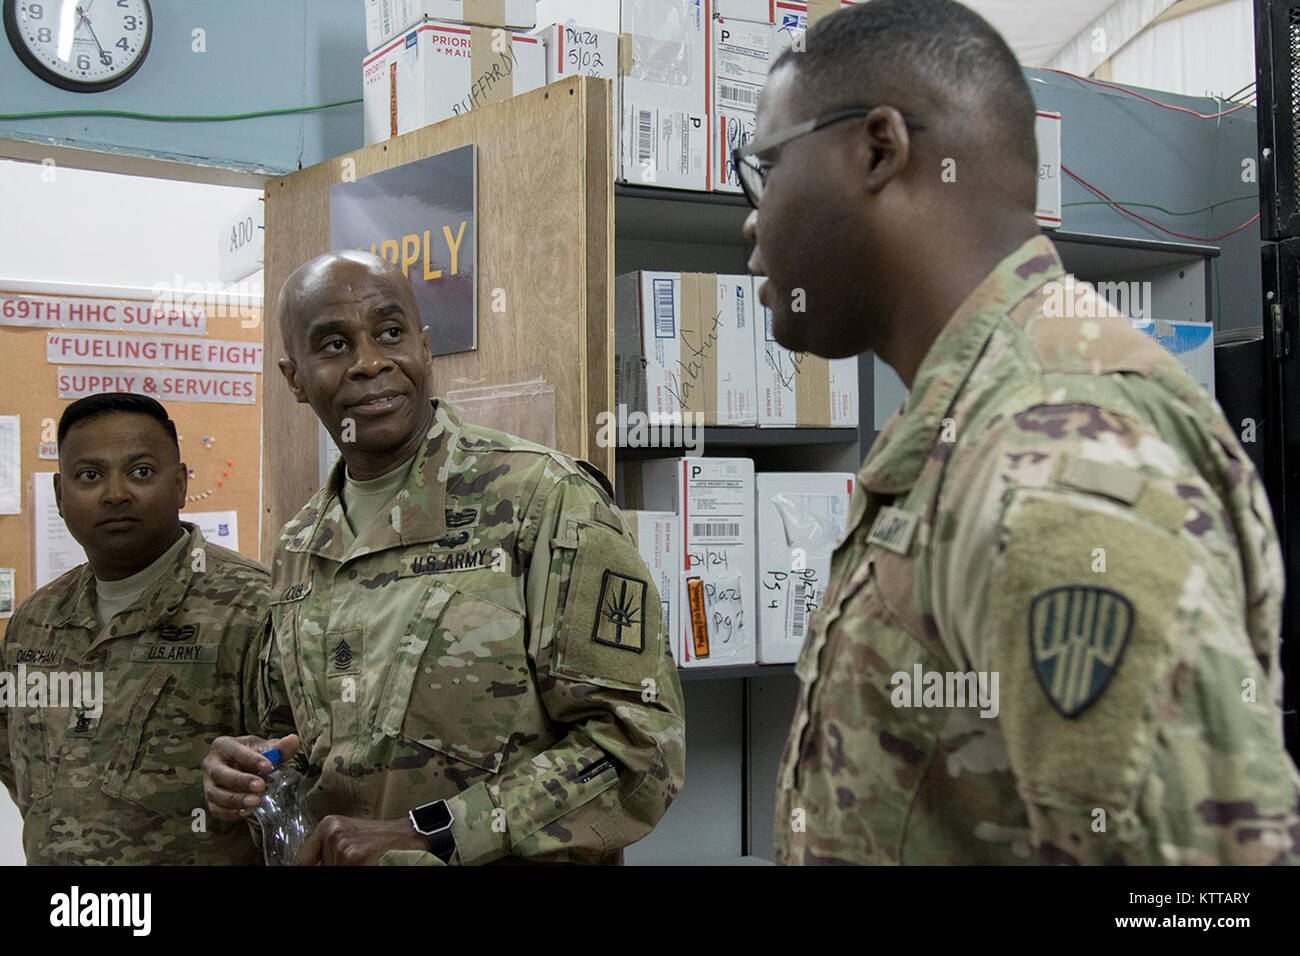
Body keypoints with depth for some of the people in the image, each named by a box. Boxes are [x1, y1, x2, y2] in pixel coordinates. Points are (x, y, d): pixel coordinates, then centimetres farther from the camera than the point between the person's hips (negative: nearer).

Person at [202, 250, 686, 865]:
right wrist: (243, 772, -6)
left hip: (509, 860, -5)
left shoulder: (545, 501, -16)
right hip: (329, 856, 6)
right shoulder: (297, 550, 4)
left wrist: (425, 832, -22)